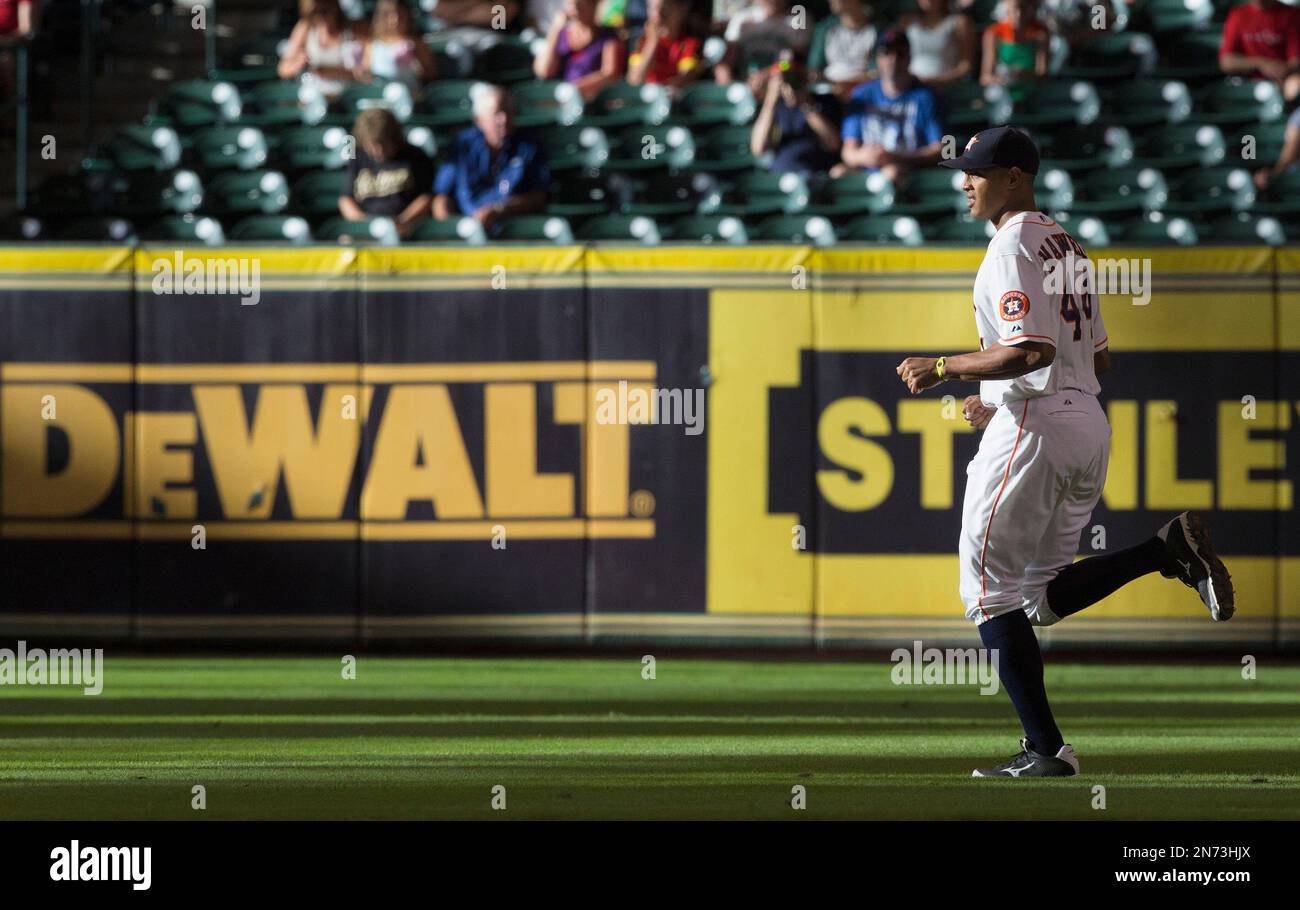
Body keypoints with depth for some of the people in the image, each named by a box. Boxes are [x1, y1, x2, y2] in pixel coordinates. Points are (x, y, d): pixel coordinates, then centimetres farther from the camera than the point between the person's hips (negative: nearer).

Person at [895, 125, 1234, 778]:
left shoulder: (1012, 246, -11)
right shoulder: (1067, 246, 18)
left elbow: (1033, 351, -22)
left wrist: (943, 368, -14)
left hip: (1033, 428, -9)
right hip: (1089, 426, 9)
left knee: (992, 592, -2)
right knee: (1044, 597, 14)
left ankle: (1046, 750, -7)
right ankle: (1169, 550, -6)